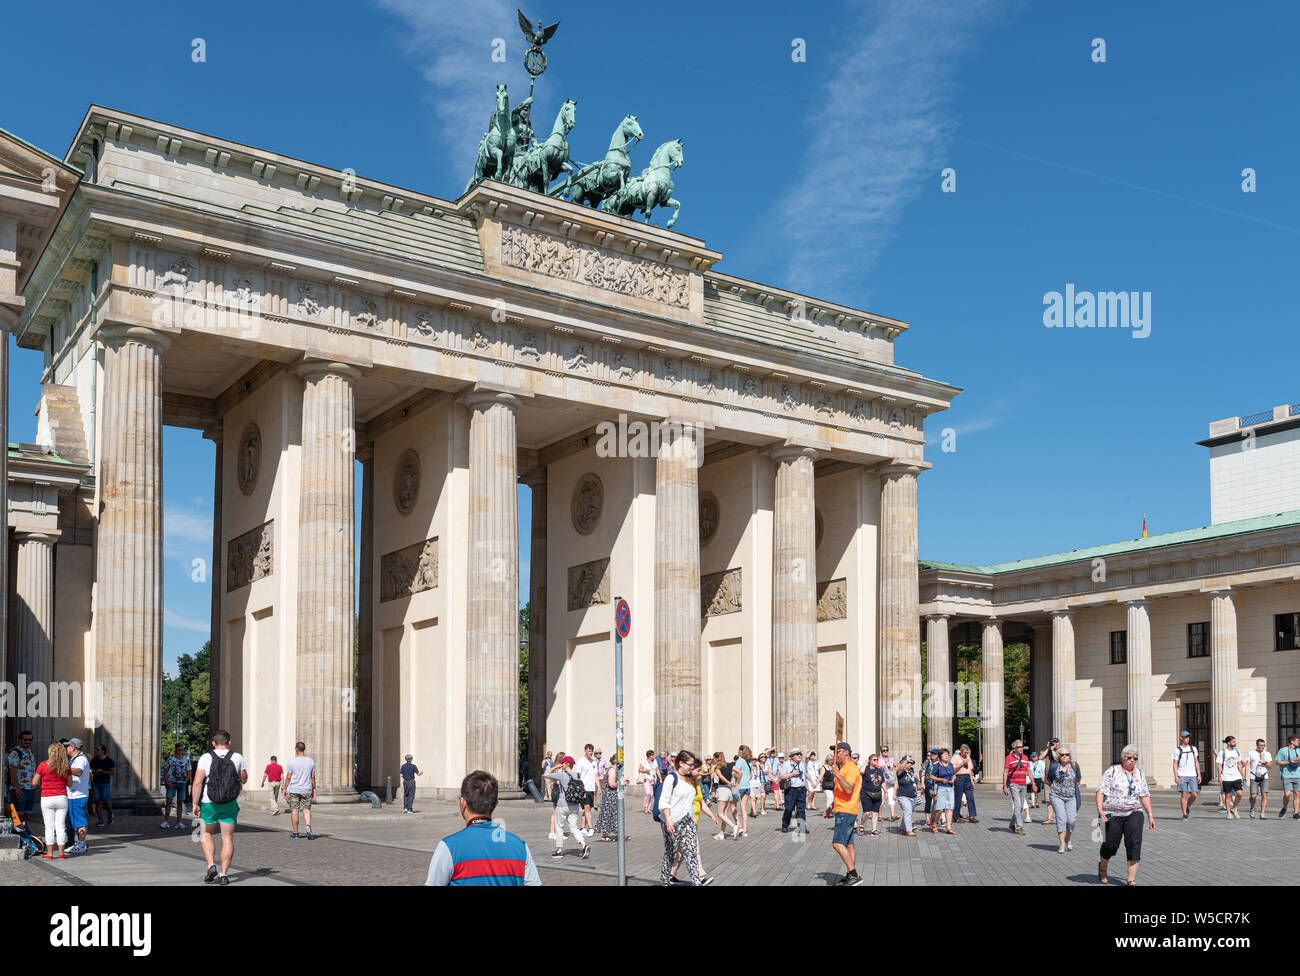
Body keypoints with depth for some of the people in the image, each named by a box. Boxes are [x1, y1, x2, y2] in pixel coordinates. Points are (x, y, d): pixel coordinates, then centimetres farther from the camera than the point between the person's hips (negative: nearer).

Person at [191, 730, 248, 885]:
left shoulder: (205, 758, -5)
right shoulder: (237, 757, 1)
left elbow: (197, 782, -12)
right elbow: (244, 779, 14)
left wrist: (195, 804, -7)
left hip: (209, 803, -1)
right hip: (230, 804, 1)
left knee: (206, 834, 19)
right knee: (228, 838, 7)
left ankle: (211, 866, 3)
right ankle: (223, 874, 3)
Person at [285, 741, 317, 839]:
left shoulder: (292, 761, -7)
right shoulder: (310, 761, 3)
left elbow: (288, 777, -5)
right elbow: (313, 777, 6)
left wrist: (285, 789, 4)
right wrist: (314, 789, 15)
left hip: (294, 790, -2)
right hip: (307, 790, 2)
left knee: (294, 811, 4)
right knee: (306, 809, 6)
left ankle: (295, 833, 8)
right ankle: (308, 827, -18)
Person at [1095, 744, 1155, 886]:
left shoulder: (1139, 774, 11)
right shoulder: (1112, 772, -3)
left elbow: (1145, 795, 15)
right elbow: (1101, 791, -8)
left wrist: (1150, 814, 9)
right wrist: (1100, 810, -18)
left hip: (1133, 814, 3)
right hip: (1113, 814, -3)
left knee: (1134, 844, -13)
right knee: (1111, 845, 0)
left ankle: (1131, 880, -11)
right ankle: (1102, 867, 32)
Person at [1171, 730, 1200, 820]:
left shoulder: (1193, 748, 15)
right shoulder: (1177, 750, 3)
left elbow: (1196, 762, 17)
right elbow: (1175, 764, 1)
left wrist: (1199, 775, 10)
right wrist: (1176, 776, -9)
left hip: (1192, 775, 3)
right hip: (1182, 775, -3)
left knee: (1194, 795, -4)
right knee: (1184, 795, -6)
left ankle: (1187, 808, 22)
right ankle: (1184, 814, 0)